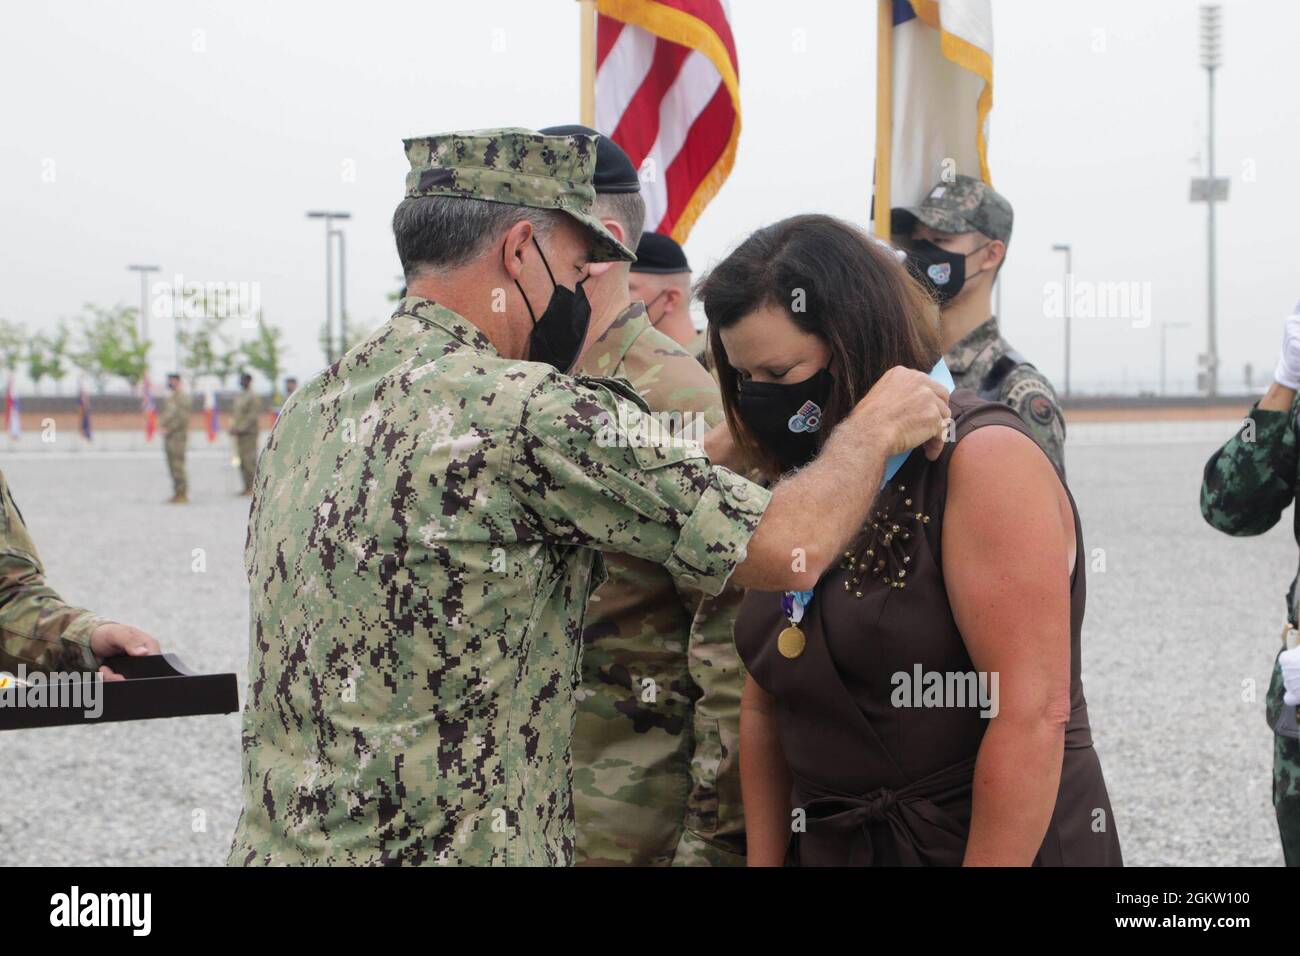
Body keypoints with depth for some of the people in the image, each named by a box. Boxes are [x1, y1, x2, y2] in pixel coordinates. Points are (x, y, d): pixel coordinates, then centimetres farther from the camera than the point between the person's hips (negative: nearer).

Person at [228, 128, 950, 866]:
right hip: (454, 848, -8)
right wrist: (876, 428, 7)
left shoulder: (312, 407, 8)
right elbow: (790, 547, -12)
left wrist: (727, 444, 21)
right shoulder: (527, 410, -17)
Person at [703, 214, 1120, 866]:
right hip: (829, 848, 7)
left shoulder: (983, 460, -16)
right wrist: (764, 861, 5)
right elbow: (764, 706, 11)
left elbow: (1033, 714, -23)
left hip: (1005, 849, -7)